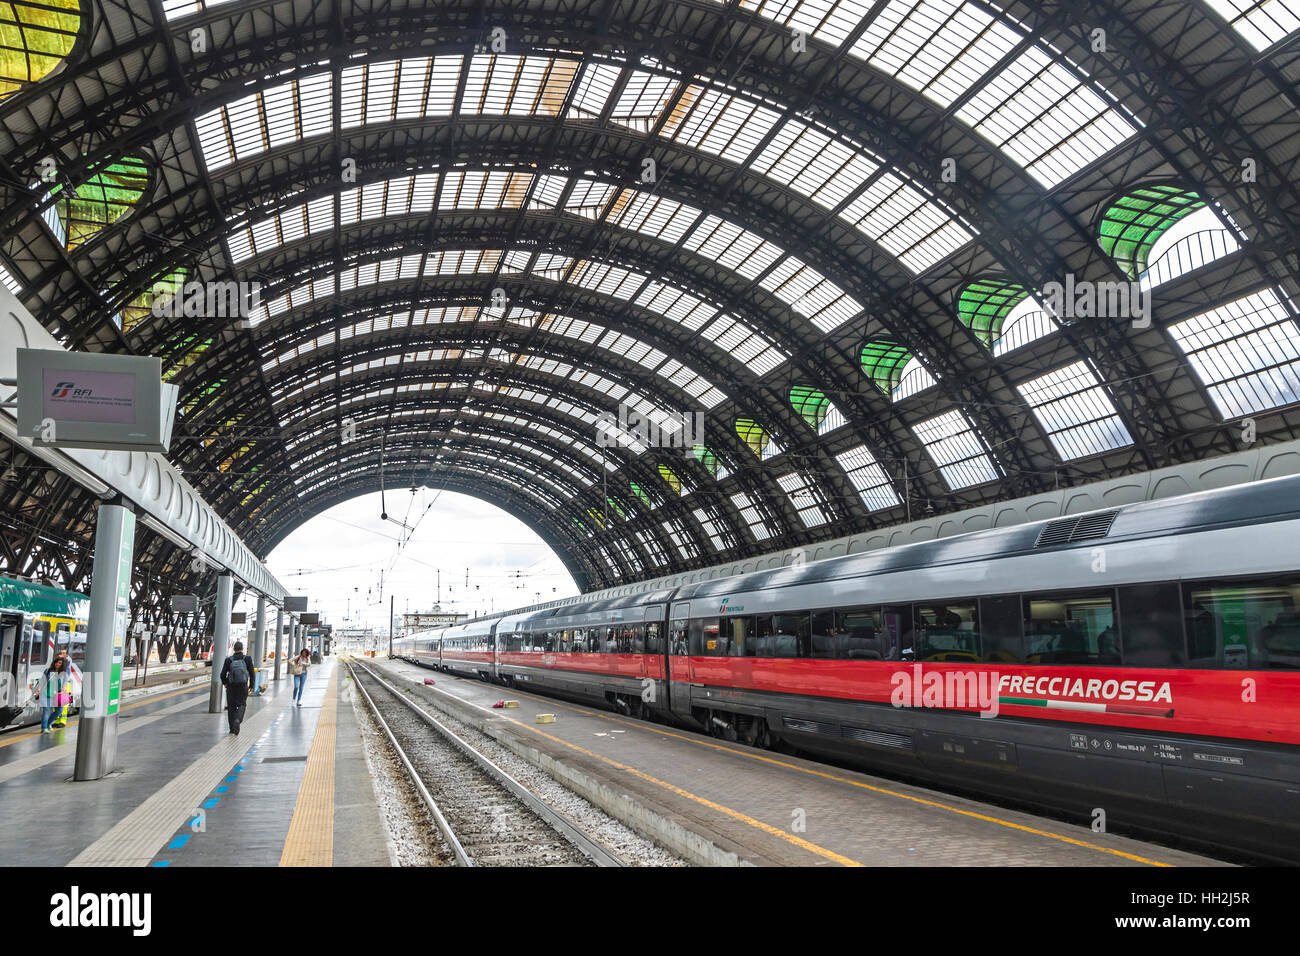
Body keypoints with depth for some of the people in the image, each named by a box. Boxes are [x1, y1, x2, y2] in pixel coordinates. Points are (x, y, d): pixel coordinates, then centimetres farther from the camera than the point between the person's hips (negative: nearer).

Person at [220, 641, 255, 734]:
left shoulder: (228, 660, -3)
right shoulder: (247, 659, -4)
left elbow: (223, 674, -2)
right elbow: (251, 674, -3)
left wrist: (225, 683, 17)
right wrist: (251, 685, 10)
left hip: (231, 686, 1)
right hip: (243, 686, -1)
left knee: (231, 706, 12)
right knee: (242, 704, 10)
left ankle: (232, 728, 15)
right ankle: (238, 720, -17)